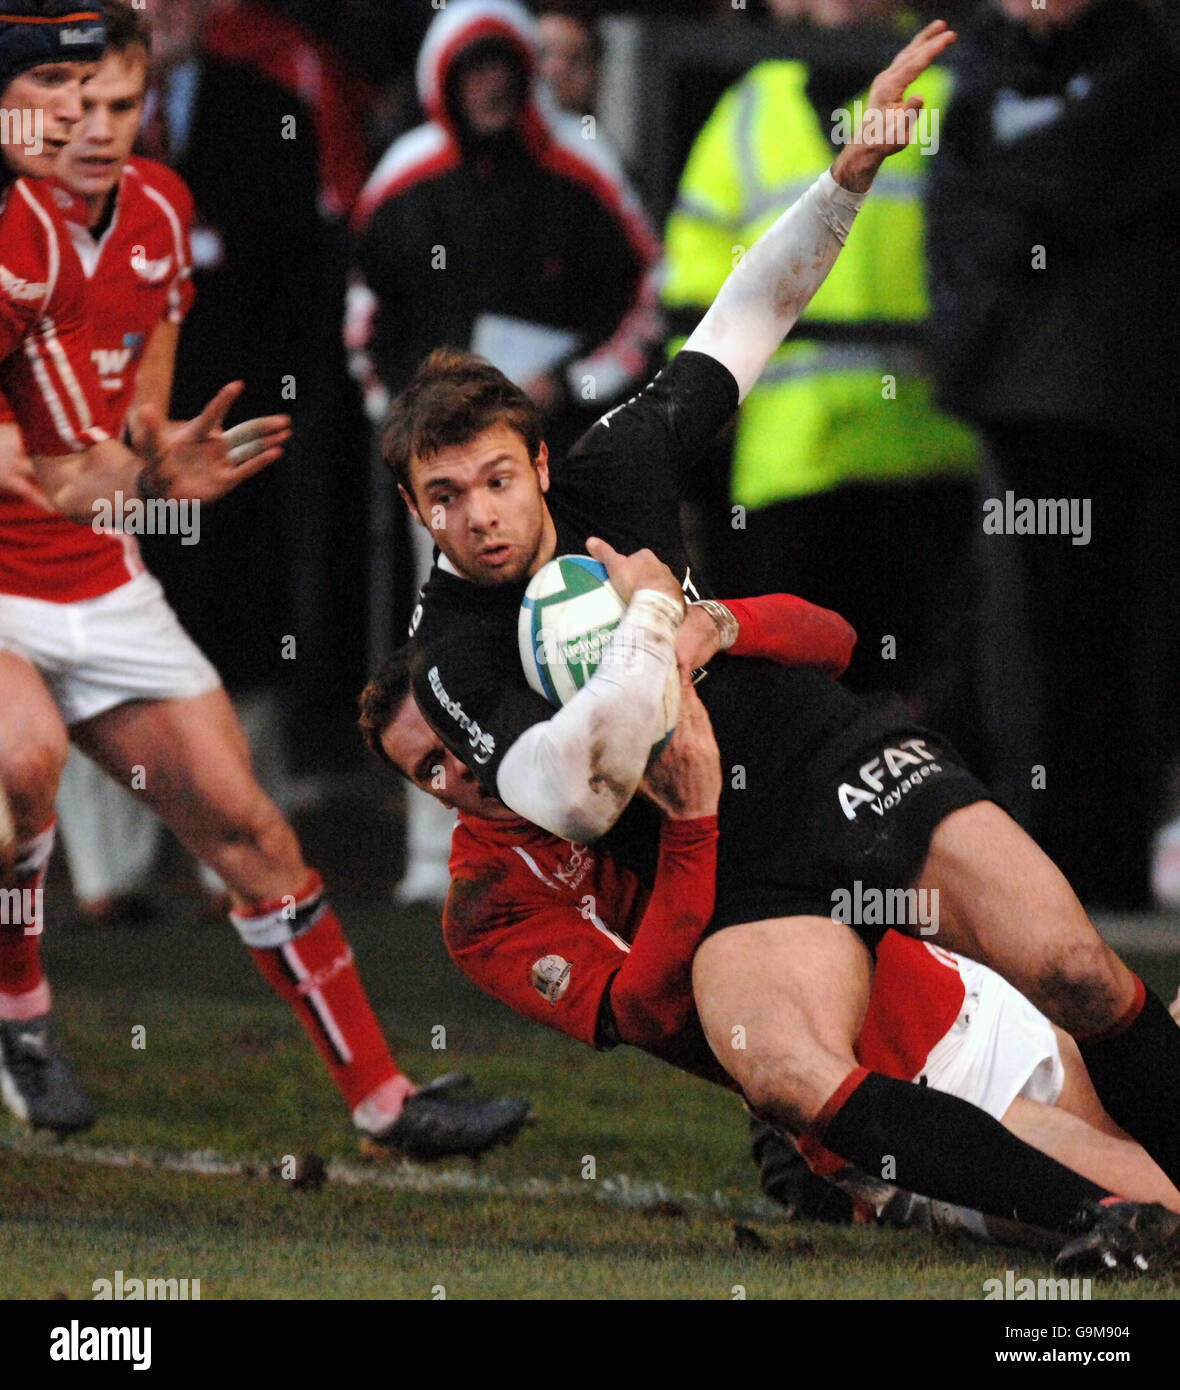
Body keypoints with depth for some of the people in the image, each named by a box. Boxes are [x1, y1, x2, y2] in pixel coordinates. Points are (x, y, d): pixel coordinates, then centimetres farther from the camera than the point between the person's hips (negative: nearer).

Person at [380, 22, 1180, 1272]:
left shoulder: (612, 474, 5)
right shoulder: (452, 662, -7)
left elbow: (750, 314, 17)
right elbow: (578, 798, -23)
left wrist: (849, 172, 7)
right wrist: (649, 618, -17)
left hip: (851, 772, 3)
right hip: (747, 883, -3)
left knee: (1074, 974, -21)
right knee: (785, 1078, -34)